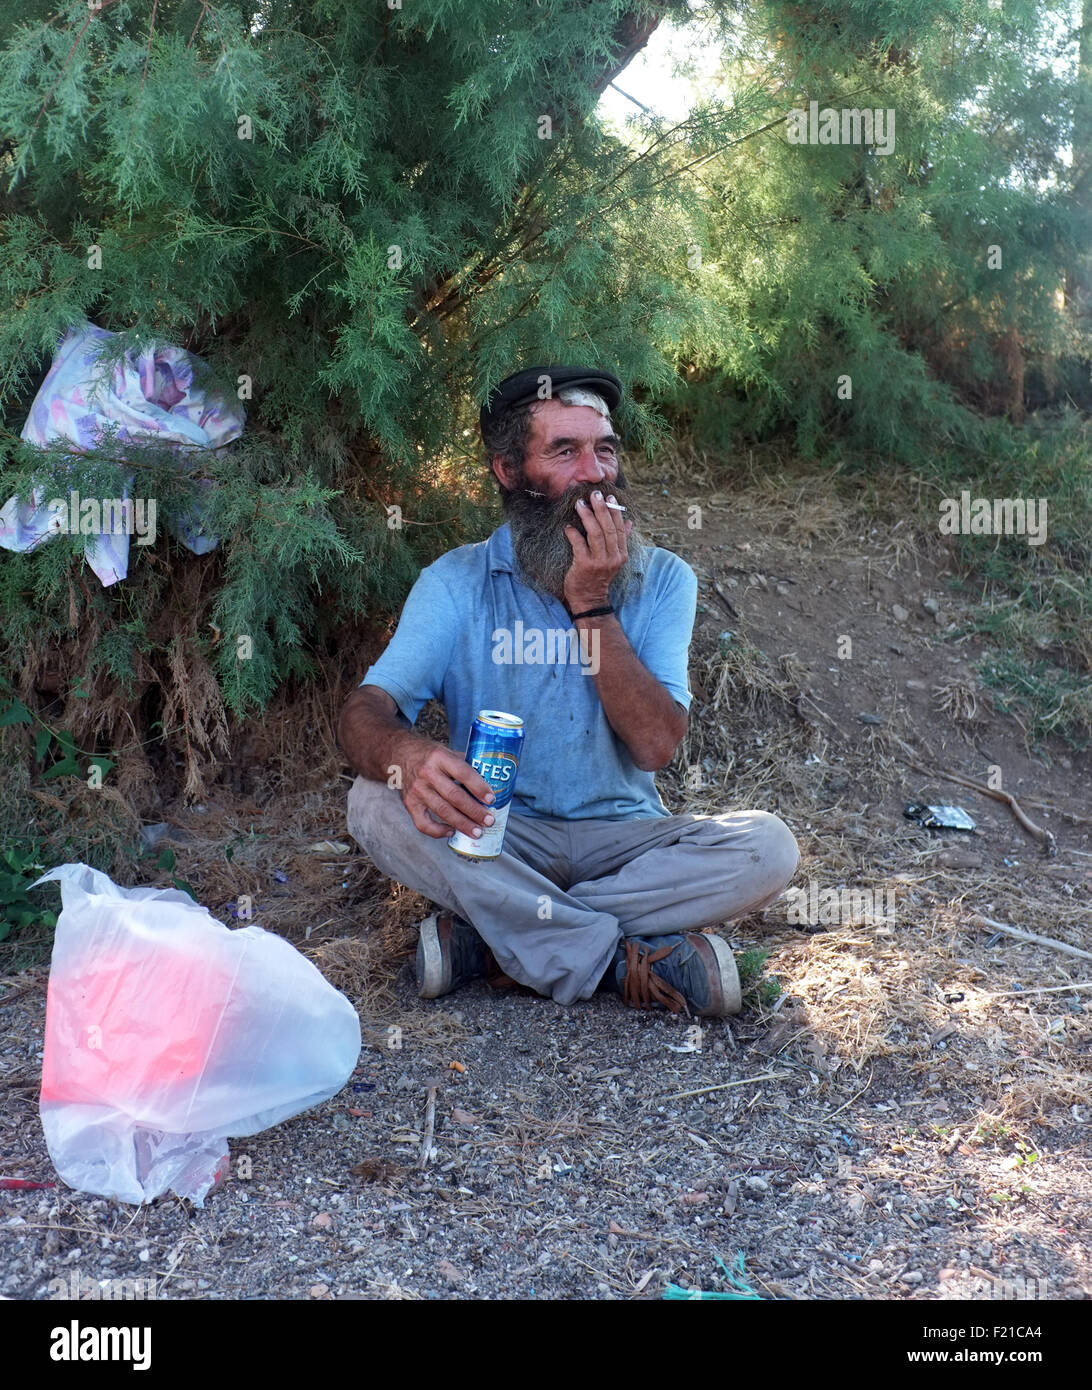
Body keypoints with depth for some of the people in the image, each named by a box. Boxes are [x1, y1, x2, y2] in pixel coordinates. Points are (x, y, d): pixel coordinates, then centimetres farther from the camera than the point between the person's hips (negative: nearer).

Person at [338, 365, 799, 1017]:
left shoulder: (661, 579, -2)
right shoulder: (457, 582, -3)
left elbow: (656, 744, -14)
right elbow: (367, 711, -14)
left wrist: (591, 603, -20)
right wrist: (408, 756, -38)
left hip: (623, 835, 1)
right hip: (496, 836, 0)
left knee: (767, 846, -25)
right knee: (376, 801, -28)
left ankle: (492, 941, -23)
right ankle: (628, 961, -25)